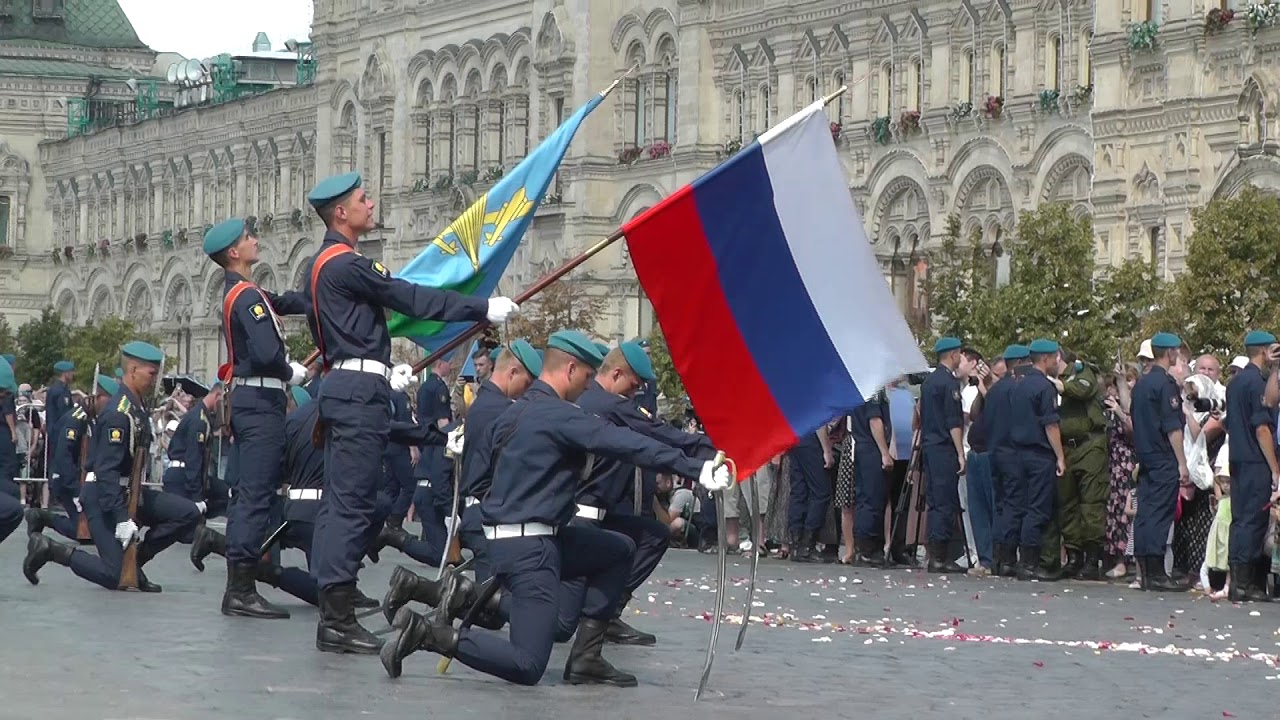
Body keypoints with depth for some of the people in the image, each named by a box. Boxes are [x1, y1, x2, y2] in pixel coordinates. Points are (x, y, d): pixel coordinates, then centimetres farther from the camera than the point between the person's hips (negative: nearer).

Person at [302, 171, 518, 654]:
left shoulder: (322, 265, 19)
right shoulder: (345, 264, -14)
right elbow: (412, 300, -15)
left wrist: (383, 368, 34)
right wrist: (483, 309, -11)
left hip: (342, 384, 11)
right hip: (361, 391, -11)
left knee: (338, 501, 10)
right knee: (352, 502, -10)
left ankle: (333, 613, 13)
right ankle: (338, 621, -11)